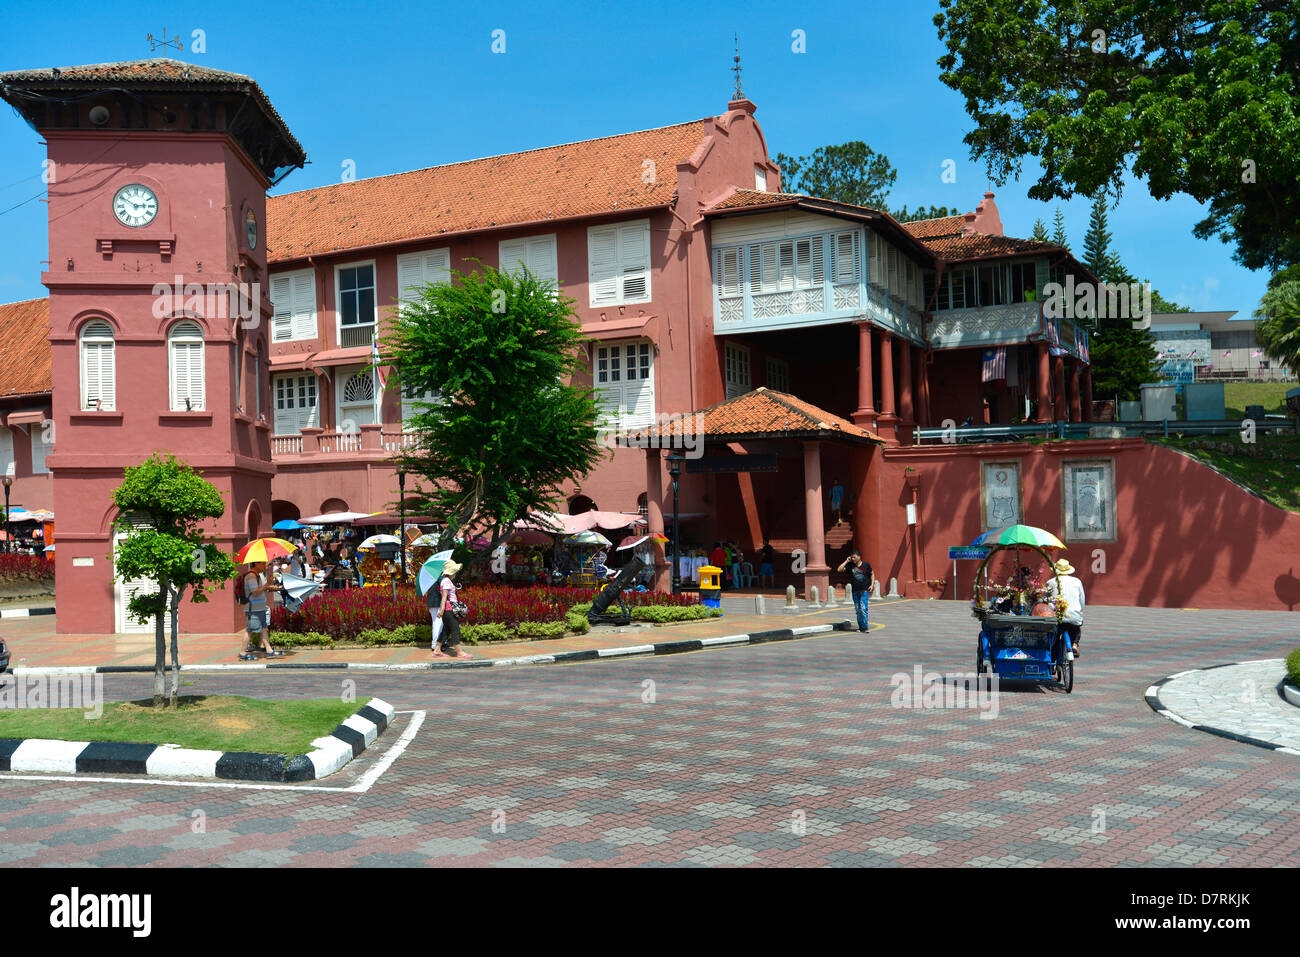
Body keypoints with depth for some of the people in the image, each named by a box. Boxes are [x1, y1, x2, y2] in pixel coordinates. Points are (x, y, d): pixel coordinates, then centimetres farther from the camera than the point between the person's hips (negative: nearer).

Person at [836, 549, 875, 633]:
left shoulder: (866, 565, -1)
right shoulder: (850, 565, 3)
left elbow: (872, 574, 12)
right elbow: (839, 569, -4)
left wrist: (872, 584, 2)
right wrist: (846, 561, -4)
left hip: (864, 591, -3)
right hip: (855, 591, 3)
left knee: (863, 608, -15)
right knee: (858, 610, 6)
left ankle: (865, 626, -7)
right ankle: (861, 627, 15)